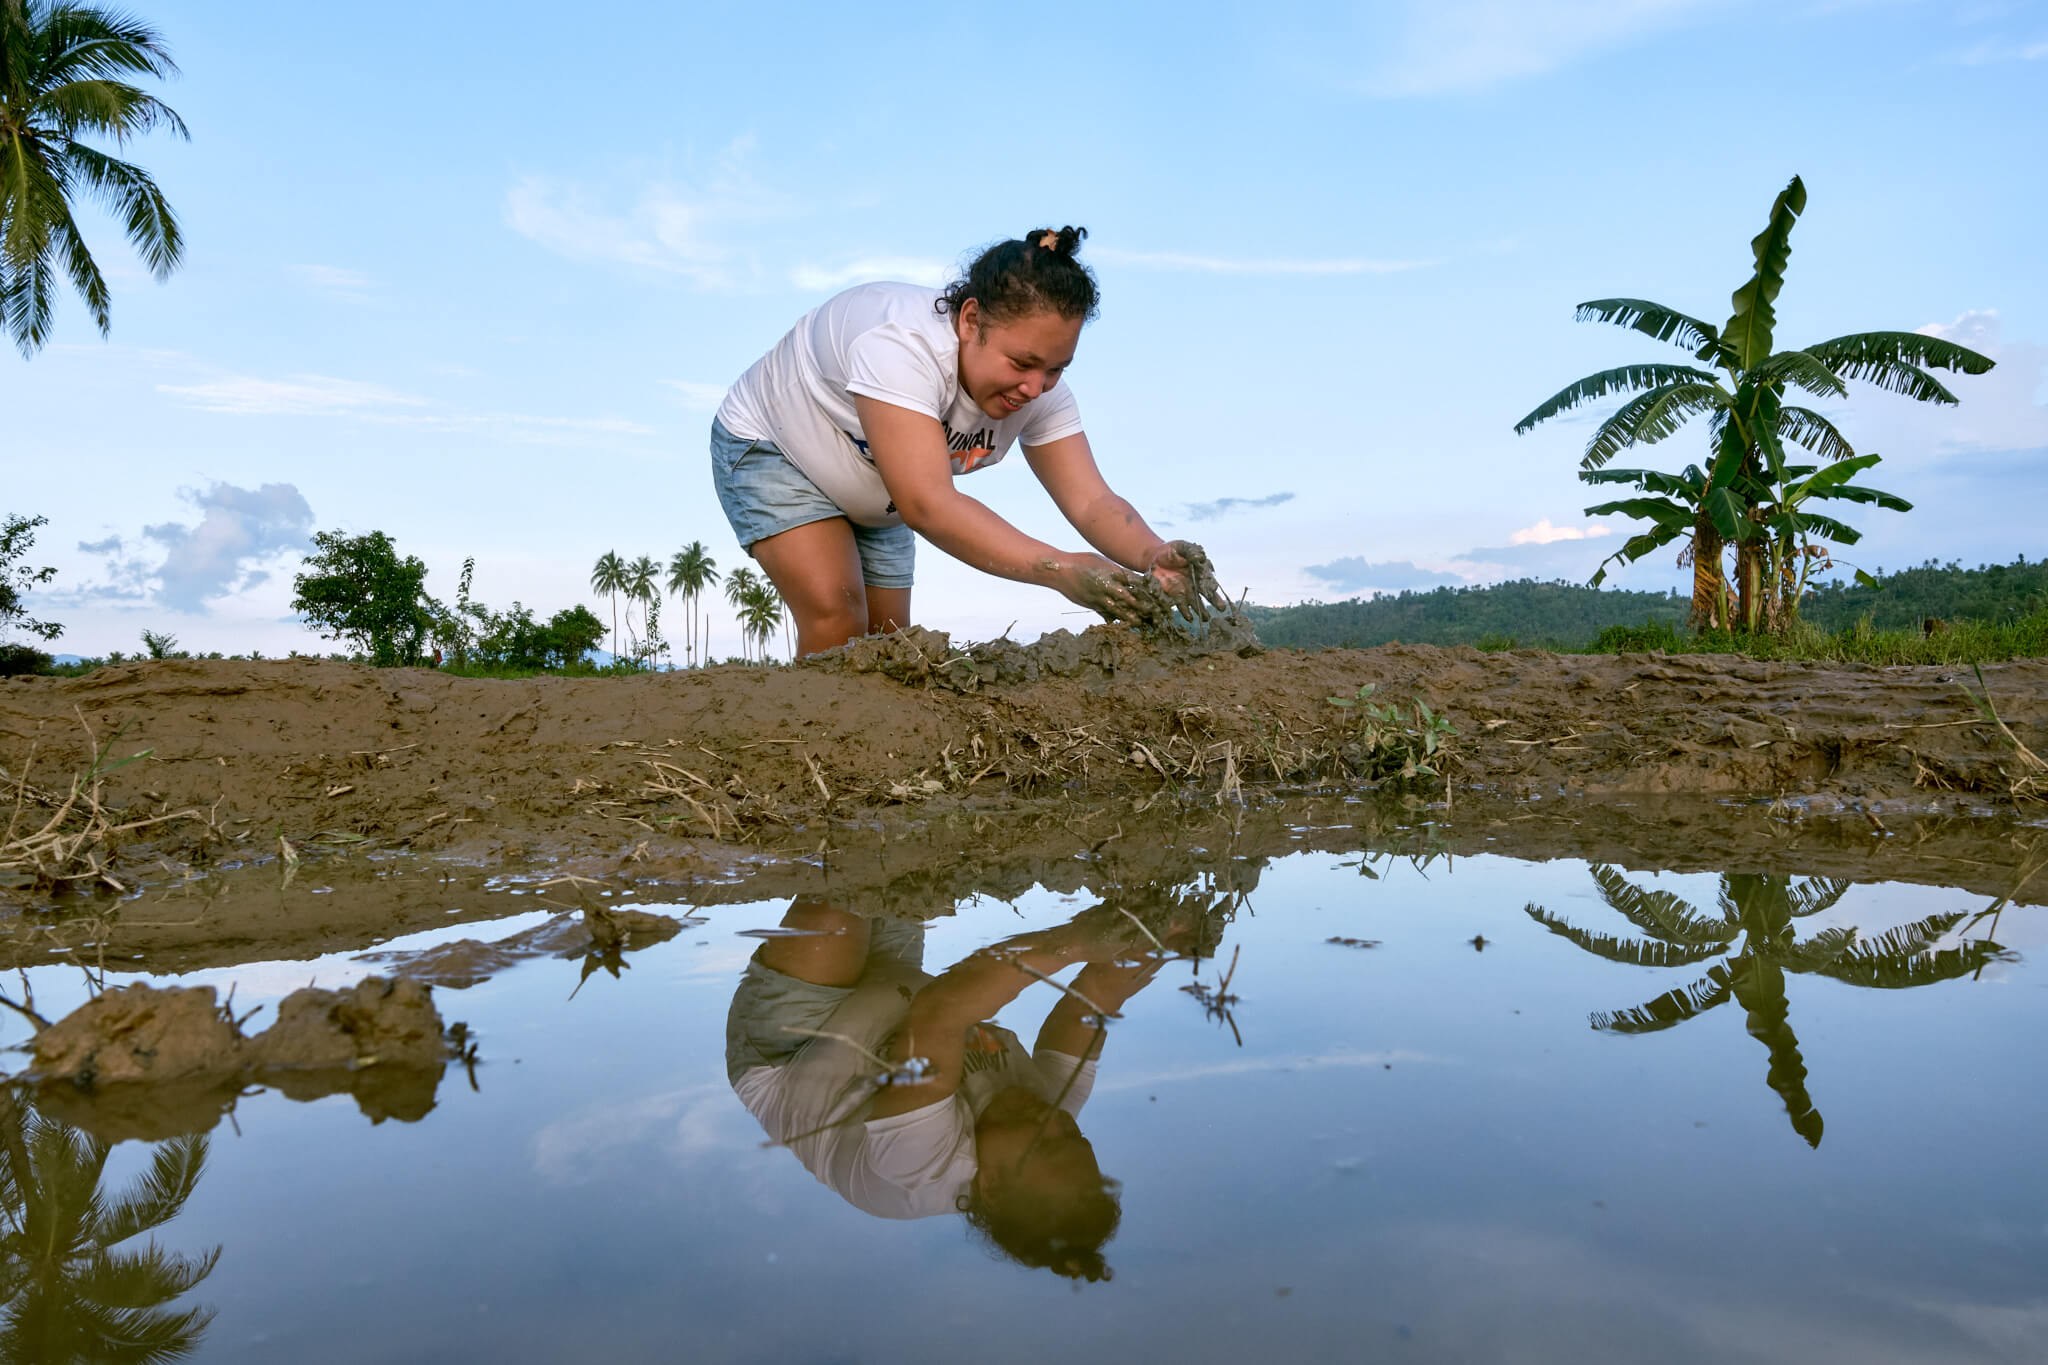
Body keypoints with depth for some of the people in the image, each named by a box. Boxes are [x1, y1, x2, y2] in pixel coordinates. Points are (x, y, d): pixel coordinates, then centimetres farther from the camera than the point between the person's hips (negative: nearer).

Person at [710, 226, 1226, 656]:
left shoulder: (1039, 386, -21)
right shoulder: (899, 346, -42)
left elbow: (1091, 501, -27)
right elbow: (928, 505, -51)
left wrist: (1153, 555, -49)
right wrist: (1059, 569, -61)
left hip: (875, 502, 6)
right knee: (836, 621, -24)